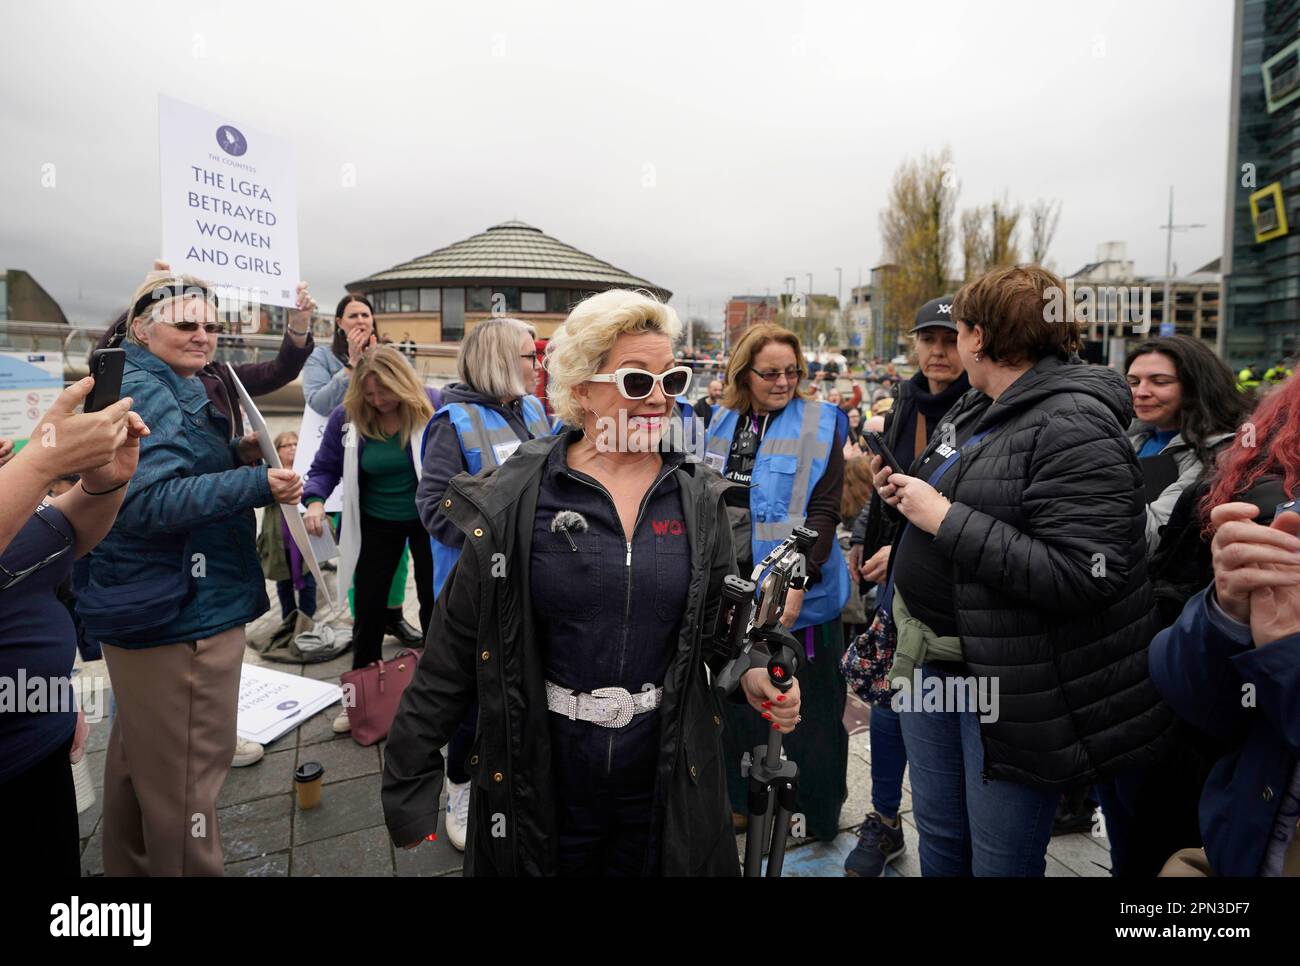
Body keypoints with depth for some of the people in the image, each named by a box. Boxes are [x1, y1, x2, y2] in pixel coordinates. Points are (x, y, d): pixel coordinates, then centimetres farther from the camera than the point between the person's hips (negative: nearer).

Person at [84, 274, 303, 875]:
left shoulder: (177, 390, 16)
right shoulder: (146, 394, -16)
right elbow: (149, 502, -27)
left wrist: (240, 456, 5)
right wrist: (255, 484, -32)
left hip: (146, 611, 11)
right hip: (180, 618, -11)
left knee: (139, 756, 25)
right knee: (185, 776, 1)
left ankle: (129, 865, 43)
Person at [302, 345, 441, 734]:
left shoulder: (433, 406, -16)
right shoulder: (346, 417, -10)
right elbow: (325, 468, -2)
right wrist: (315, 501, -21)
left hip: (428, 521, -2)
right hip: (376, 524, 2)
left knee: (434, 605, 11)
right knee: (369, 608, 9)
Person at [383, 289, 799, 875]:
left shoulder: (699, 499, -1)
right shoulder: (513, 501, -9)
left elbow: (720, 626, 8)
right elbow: (455, 649, -5)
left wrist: (752, 679, -12)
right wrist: (408, 780, -3)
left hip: (668, 773, 2)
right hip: (541, 777, -1)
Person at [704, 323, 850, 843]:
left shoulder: (818, 425, -6)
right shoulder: (721, 423, 8)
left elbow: (824, 511, -12)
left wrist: (798, 581, -23)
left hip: (796, 591, -5)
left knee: (808, 708, 6)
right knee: (738, 700, 18)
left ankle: (820, 815, 26)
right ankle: (744, 802, 37)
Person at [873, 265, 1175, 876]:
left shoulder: (1073, 429, -20)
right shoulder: (977, 410, 8)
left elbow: (1080, 576, -29)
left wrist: (945, 518, -26)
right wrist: (904, 492, 3)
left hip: (1013, 682, -8)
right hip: (932, 656, 8)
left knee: (1000, 860, 11)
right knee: (940, 839, 22)